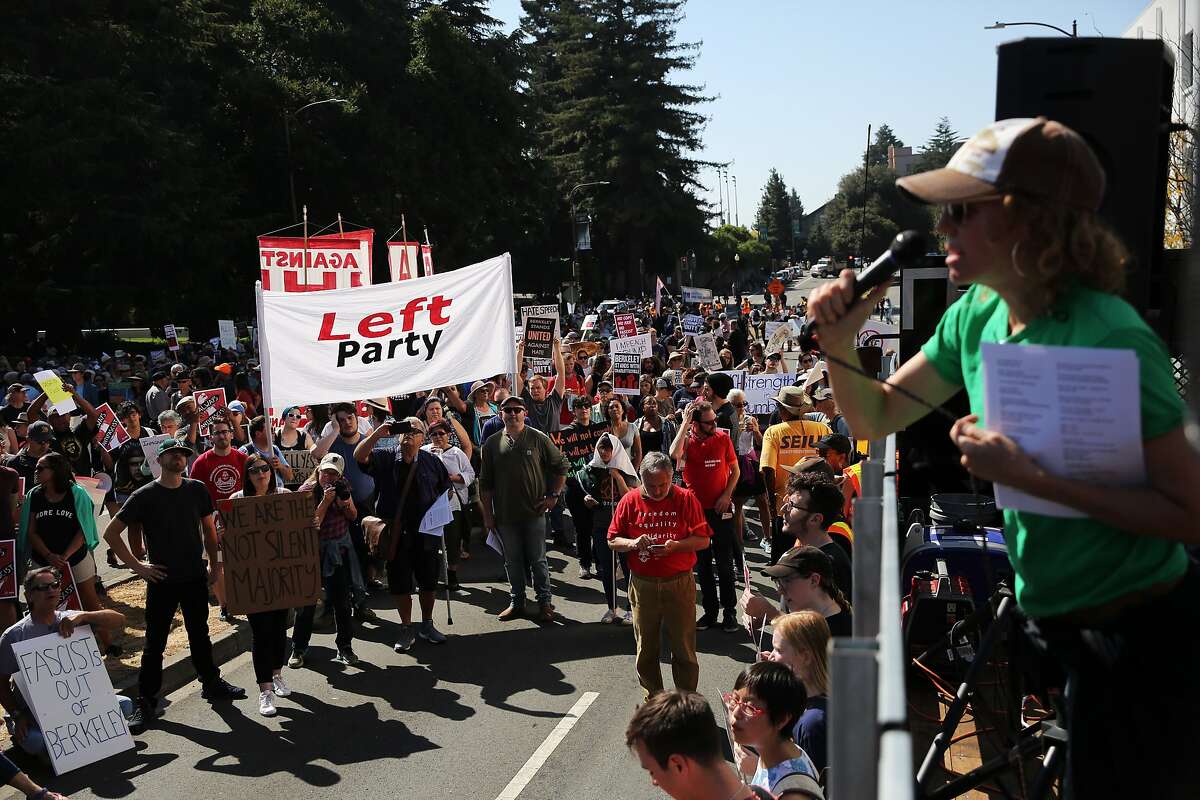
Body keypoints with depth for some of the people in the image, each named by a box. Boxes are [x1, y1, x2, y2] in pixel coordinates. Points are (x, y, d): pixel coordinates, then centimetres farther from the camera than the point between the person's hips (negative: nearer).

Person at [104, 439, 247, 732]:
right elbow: (111, 533, -6)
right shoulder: (145, 496, -9)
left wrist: (215, 564, 9)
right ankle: (146, 702, 10)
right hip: (162, 580, -3)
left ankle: (212, 683, 33)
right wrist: (136, 566, -10)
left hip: (196, 577, 3)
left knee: (200, 634, 18)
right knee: (154, 643, 2)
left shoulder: (197, 490, 2)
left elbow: (209, 528, 13)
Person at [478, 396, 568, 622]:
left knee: (538, 560, 3)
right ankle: (517, 602, 22)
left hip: (534, 512, -2)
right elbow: (485, 483, 8)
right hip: (505, 515, 2)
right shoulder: (492, 444, 4)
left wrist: (554, 496, 0)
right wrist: (487, 514, 4)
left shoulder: (538, 439, -2)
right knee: (512, 561, 10)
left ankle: (544, 602, 14)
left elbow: (561, 466, 7)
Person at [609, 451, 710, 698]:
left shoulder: (686, 499, -2)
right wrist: (633, 543, -15)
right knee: (646, 649, 10)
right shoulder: (630, 501, 1)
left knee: (684, 648, 4)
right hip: (643, 584, 2)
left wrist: (675, 545, -18)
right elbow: (612, 541, 5)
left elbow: (703, 540, -2)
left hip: (679, 583, -1)